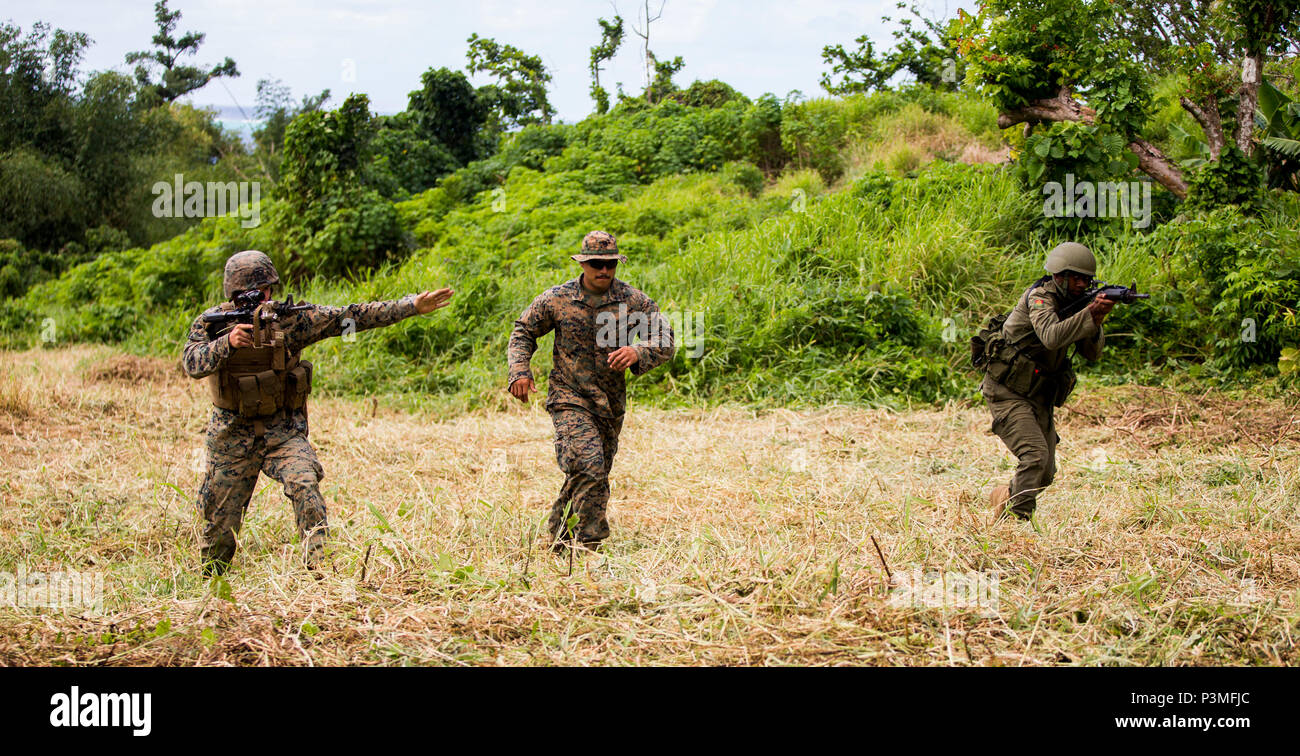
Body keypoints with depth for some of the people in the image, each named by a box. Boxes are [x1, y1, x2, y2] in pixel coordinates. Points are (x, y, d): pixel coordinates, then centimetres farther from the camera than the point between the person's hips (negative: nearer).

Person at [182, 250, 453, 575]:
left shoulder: (288, 318, -6)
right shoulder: (211, 323, -6)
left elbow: (351, 317, -10)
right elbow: (193, 363, -21)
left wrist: (413, 305, -15)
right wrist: (227, 343, -39)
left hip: (284, 429, 0)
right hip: (233, 435, 0)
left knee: (305, 485, -27)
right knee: (220, 523, 9)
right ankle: (209, 582, 35)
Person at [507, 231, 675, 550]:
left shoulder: (634, 302, -1)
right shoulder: (556, 299, -3)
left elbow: (665, 341, -4)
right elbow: (523, 331, 11)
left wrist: (638, 352, -25)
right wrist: (519, 371, -5)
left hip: (611, 405, 4)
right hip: (570, 399, -4)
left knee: (592, 476, 14)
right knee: (589, 469, -22)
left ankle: (559, 535, 36)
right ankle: (589, 545, -16)